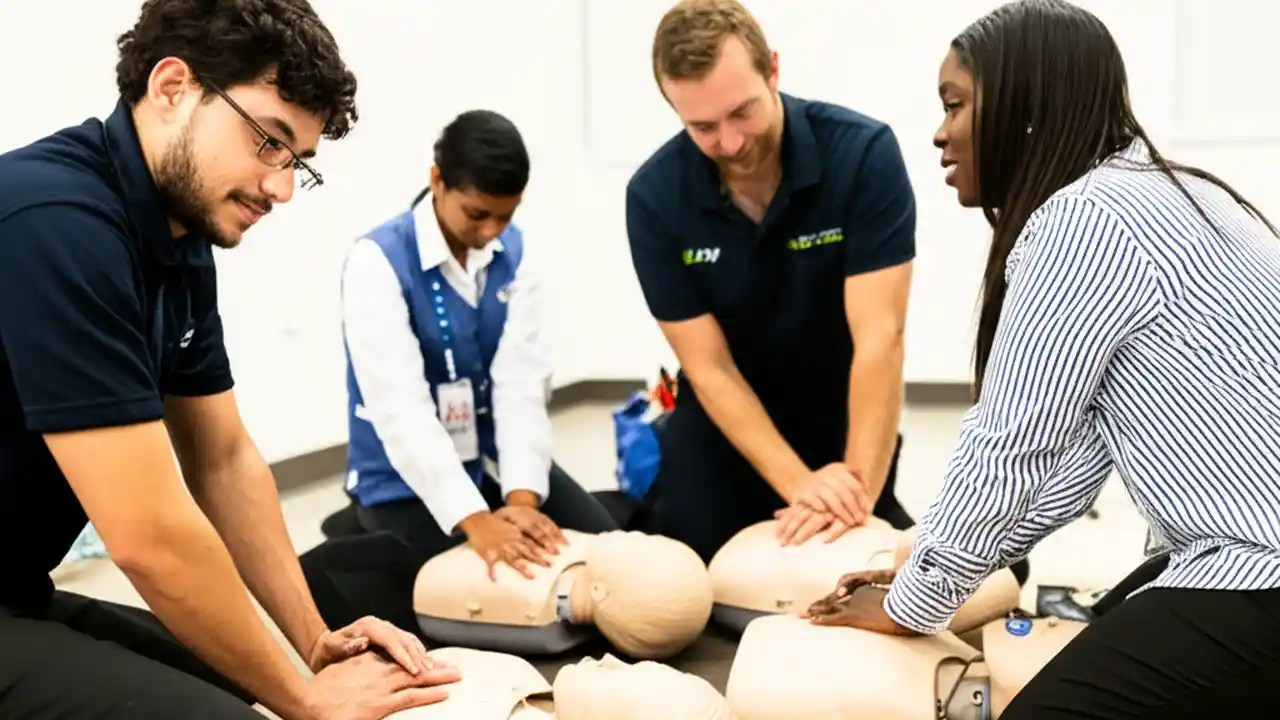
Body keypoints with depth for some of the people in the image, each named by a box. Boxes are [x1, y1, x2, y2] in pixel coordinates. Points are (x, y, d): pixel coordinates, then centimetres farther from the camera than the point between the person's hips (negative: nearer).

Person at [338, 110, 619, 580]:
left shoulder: (515, 253, -3)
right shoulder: (377, 262, -19)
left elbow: (523, 381, -12)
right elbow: (401, 408, -28)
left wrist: (523, 495, -27)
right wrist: (474, 519, -38)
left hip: (496, 459, 5)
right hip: (408, 478, -4)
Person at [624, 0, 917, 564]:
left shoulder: (864, 153, -24)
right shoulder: (655, 195, -20)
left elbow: (879, 337, -28)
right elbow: (709, 368, -18)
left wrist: (860, 486, -36)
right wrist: (799, 484, -29)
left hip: (844, 418, 0)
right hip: (723, 425, 1)